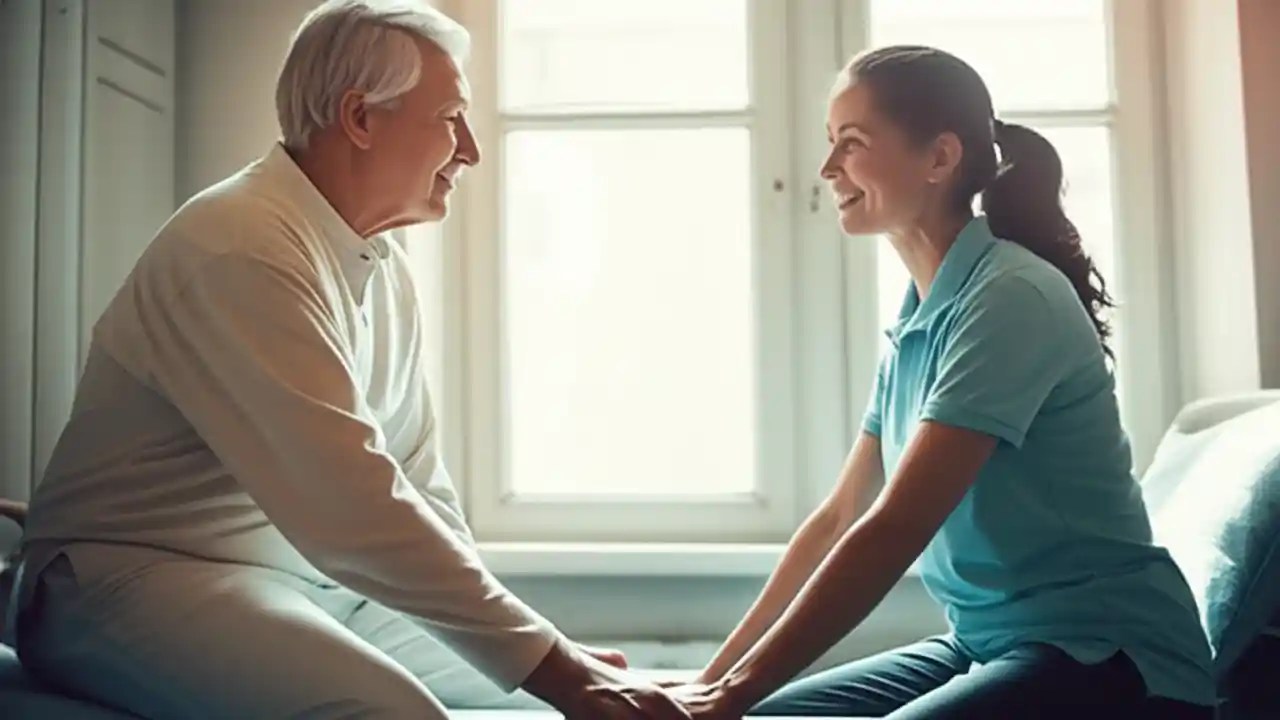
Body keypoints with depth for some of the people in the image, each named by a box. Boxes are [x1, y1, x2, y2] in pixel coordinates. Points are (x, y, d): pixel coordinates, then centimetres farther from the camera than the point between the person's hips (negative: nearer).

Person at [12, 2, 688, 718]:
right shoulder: (245, 245, -23)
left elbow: (416, 480, 8)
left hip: (317, 576, 8)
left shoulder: (387, 267, 6)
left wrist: (554, 656, 2)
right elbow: (351, 506, -31)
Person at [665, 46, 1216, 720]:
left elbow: (893, 530, -23)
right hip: (989, 645, 7)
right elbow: (839, 516, 9)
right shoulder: (918, 320, 7)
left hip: (1108, 659, -7)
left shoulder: (1011, 297, -18)